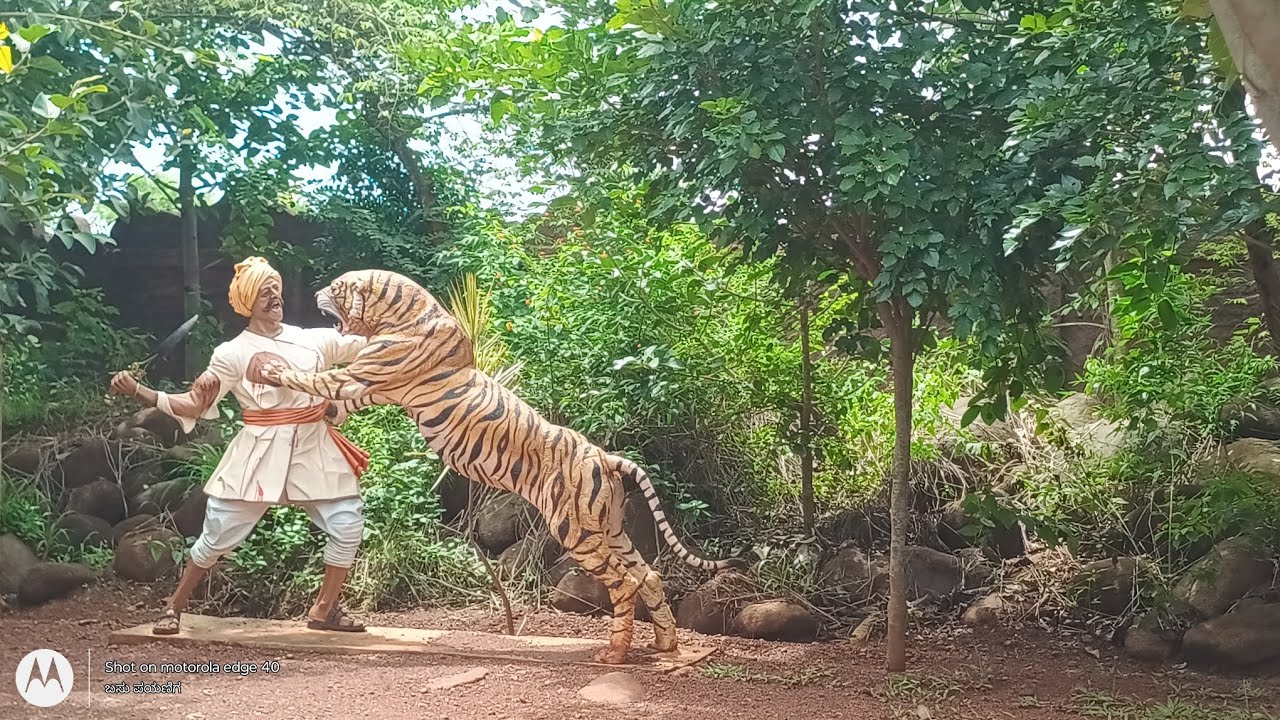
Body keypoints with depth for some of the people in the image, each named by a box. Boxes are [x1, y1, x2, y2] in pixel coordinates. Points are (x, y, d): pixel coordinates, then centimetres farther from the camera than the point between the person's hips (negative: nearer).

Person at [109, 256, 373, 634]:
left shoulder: (314, 339, 6)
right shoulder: (233, 353, -2)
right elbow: (193, 405, -5)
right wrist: (136, 391, -15)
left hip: (314, 449, 3)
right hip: (261, 452, -3)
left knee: (347, 527, -6)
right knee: (218, 535, 3)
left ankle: (324, 610, 13)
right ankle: (174, 606, 26)